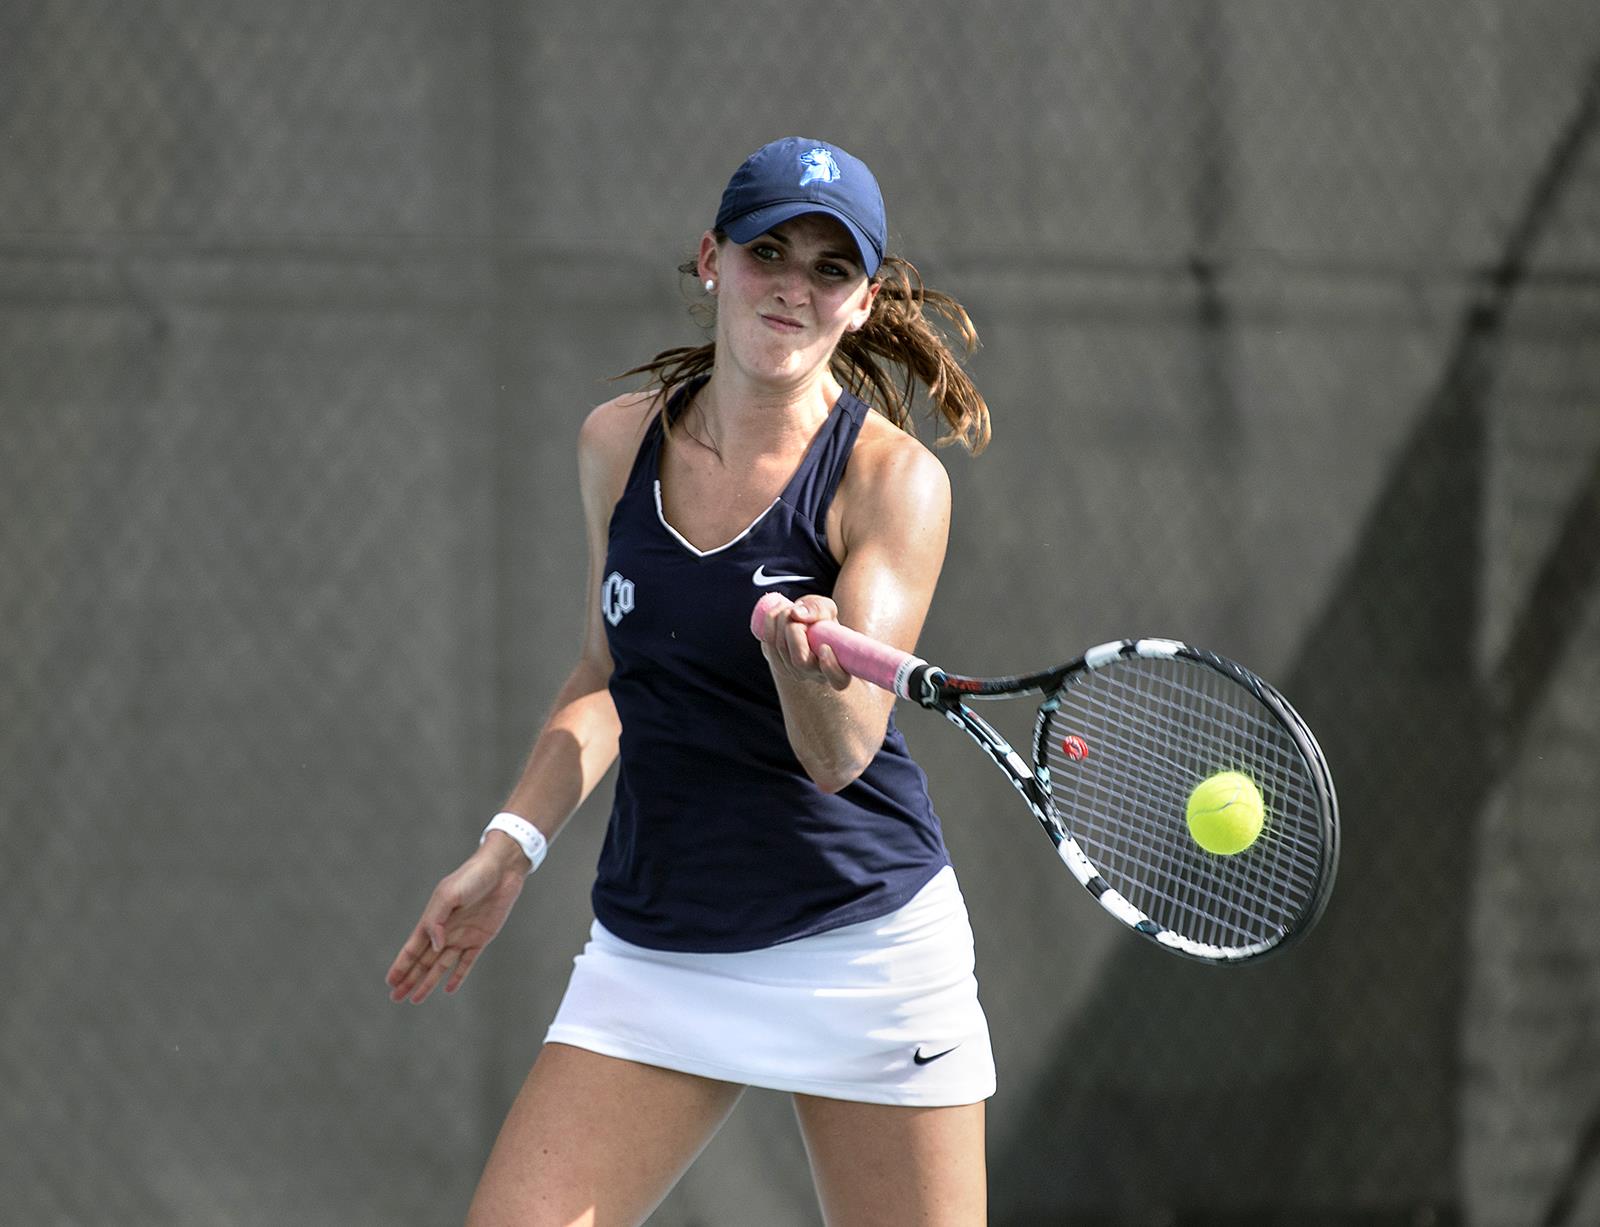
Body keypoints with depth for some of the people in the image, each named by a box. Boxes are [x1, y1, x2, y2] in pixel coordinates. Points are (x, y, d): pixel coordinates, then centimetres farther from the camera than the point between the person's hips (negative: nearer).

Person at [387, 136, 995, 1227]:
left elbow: (842, 753, -19)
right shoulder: (617, 443, 5)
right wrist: (513, 845, 10)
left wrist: (805, 659, -40)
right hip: (651, 958, 4)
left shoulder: (890, 479, -9)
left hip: (861, 953, -3)